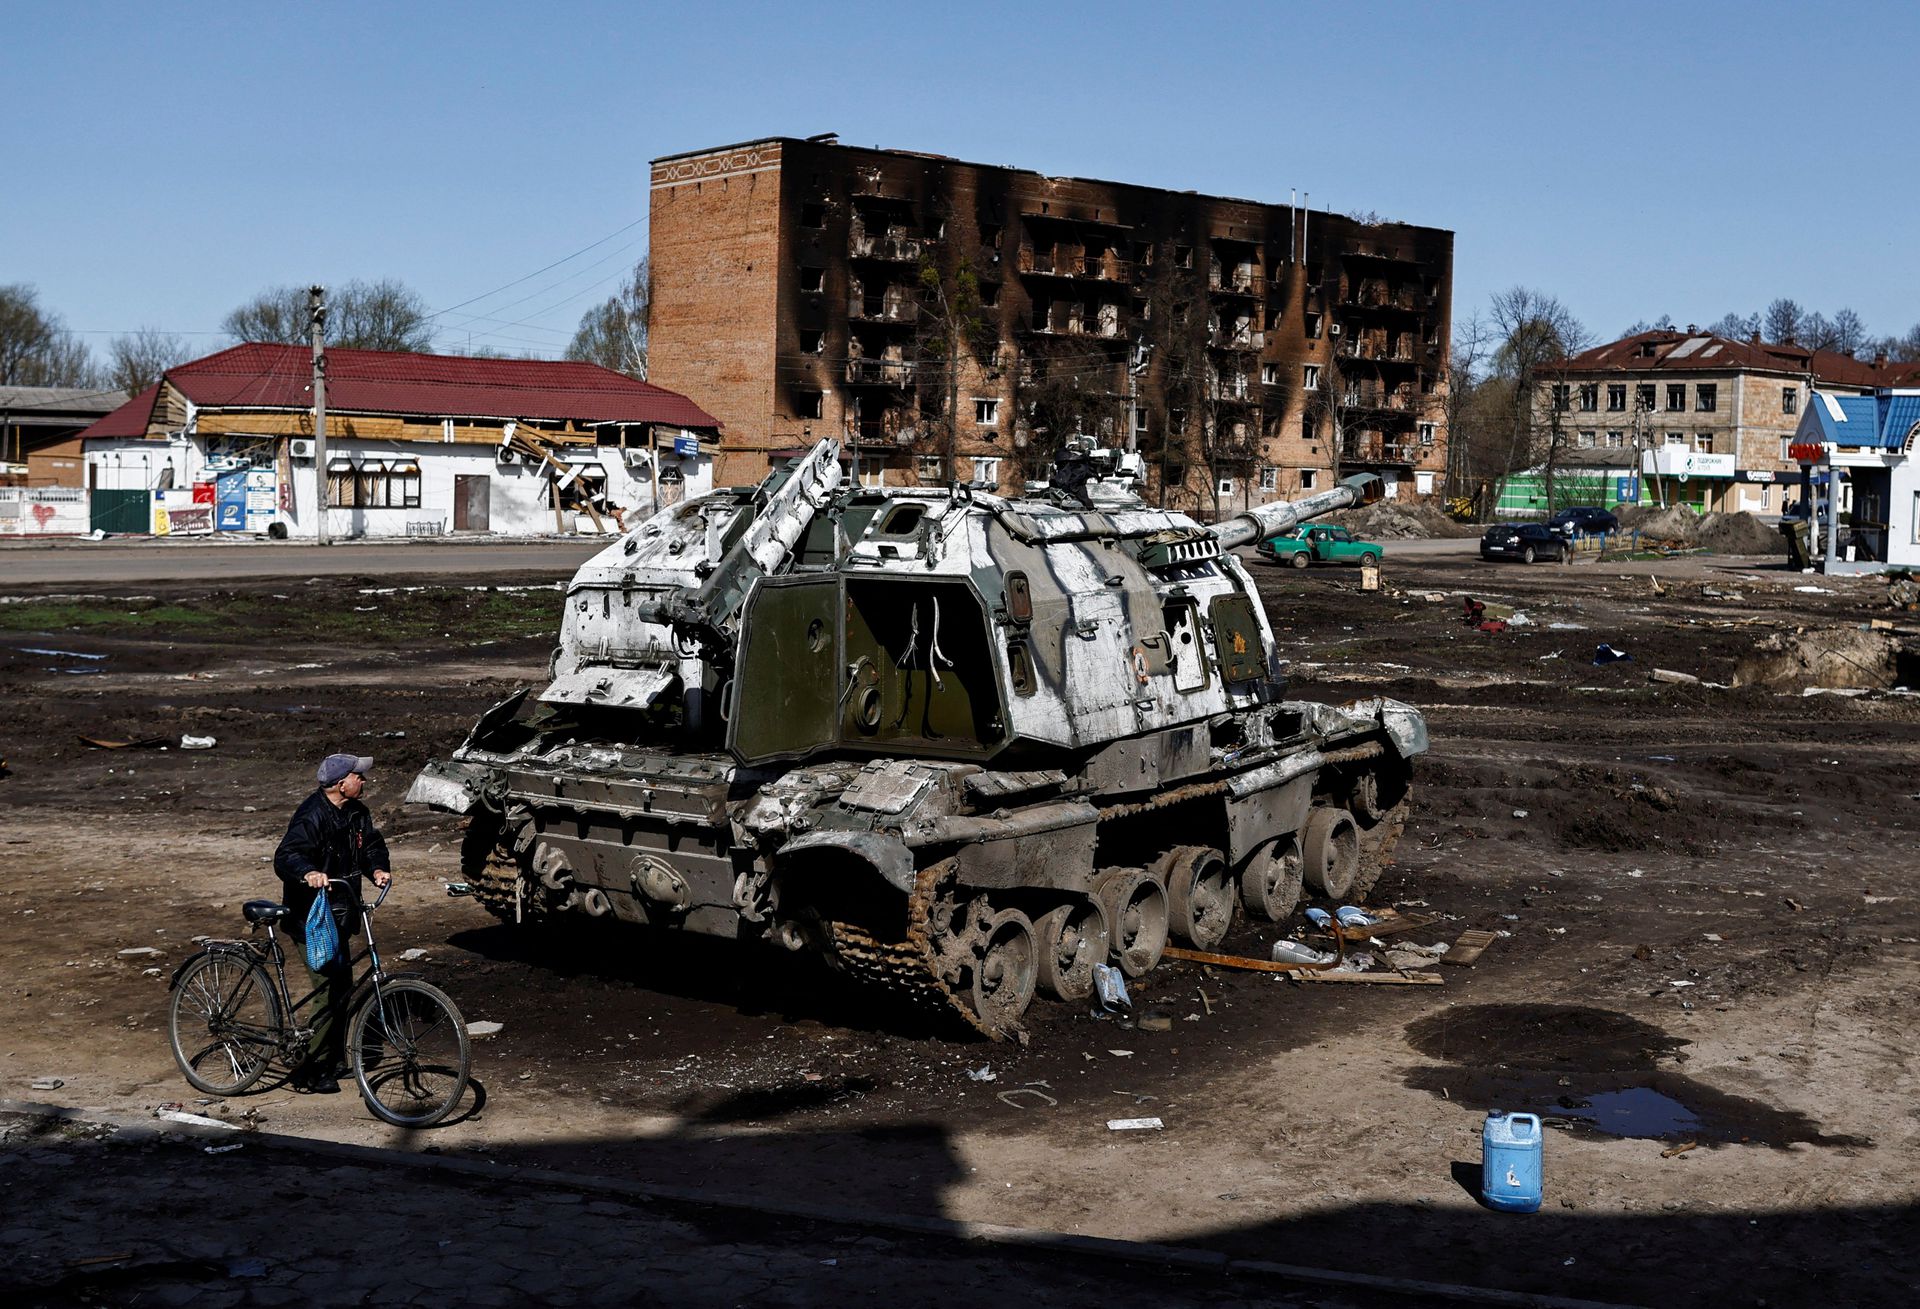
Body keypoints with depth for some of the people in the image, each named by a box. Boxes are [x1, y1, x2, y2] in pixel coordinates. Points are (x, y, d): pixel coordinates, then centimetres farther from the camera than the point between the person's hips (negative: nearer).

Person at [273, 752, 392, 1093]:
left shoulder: (355, 812, 5)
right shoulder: (312, 816, -21)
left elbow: (371, 844, 10)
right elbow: (285, 858, -29)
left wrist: (377, 869, -11)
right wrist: (309, 873, -49)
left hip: (340, 912, 9)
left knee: (343, 988, 14)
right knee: (330, 991, -11)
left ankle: (334, 1060, 28)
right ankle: (311, 1071, -2)